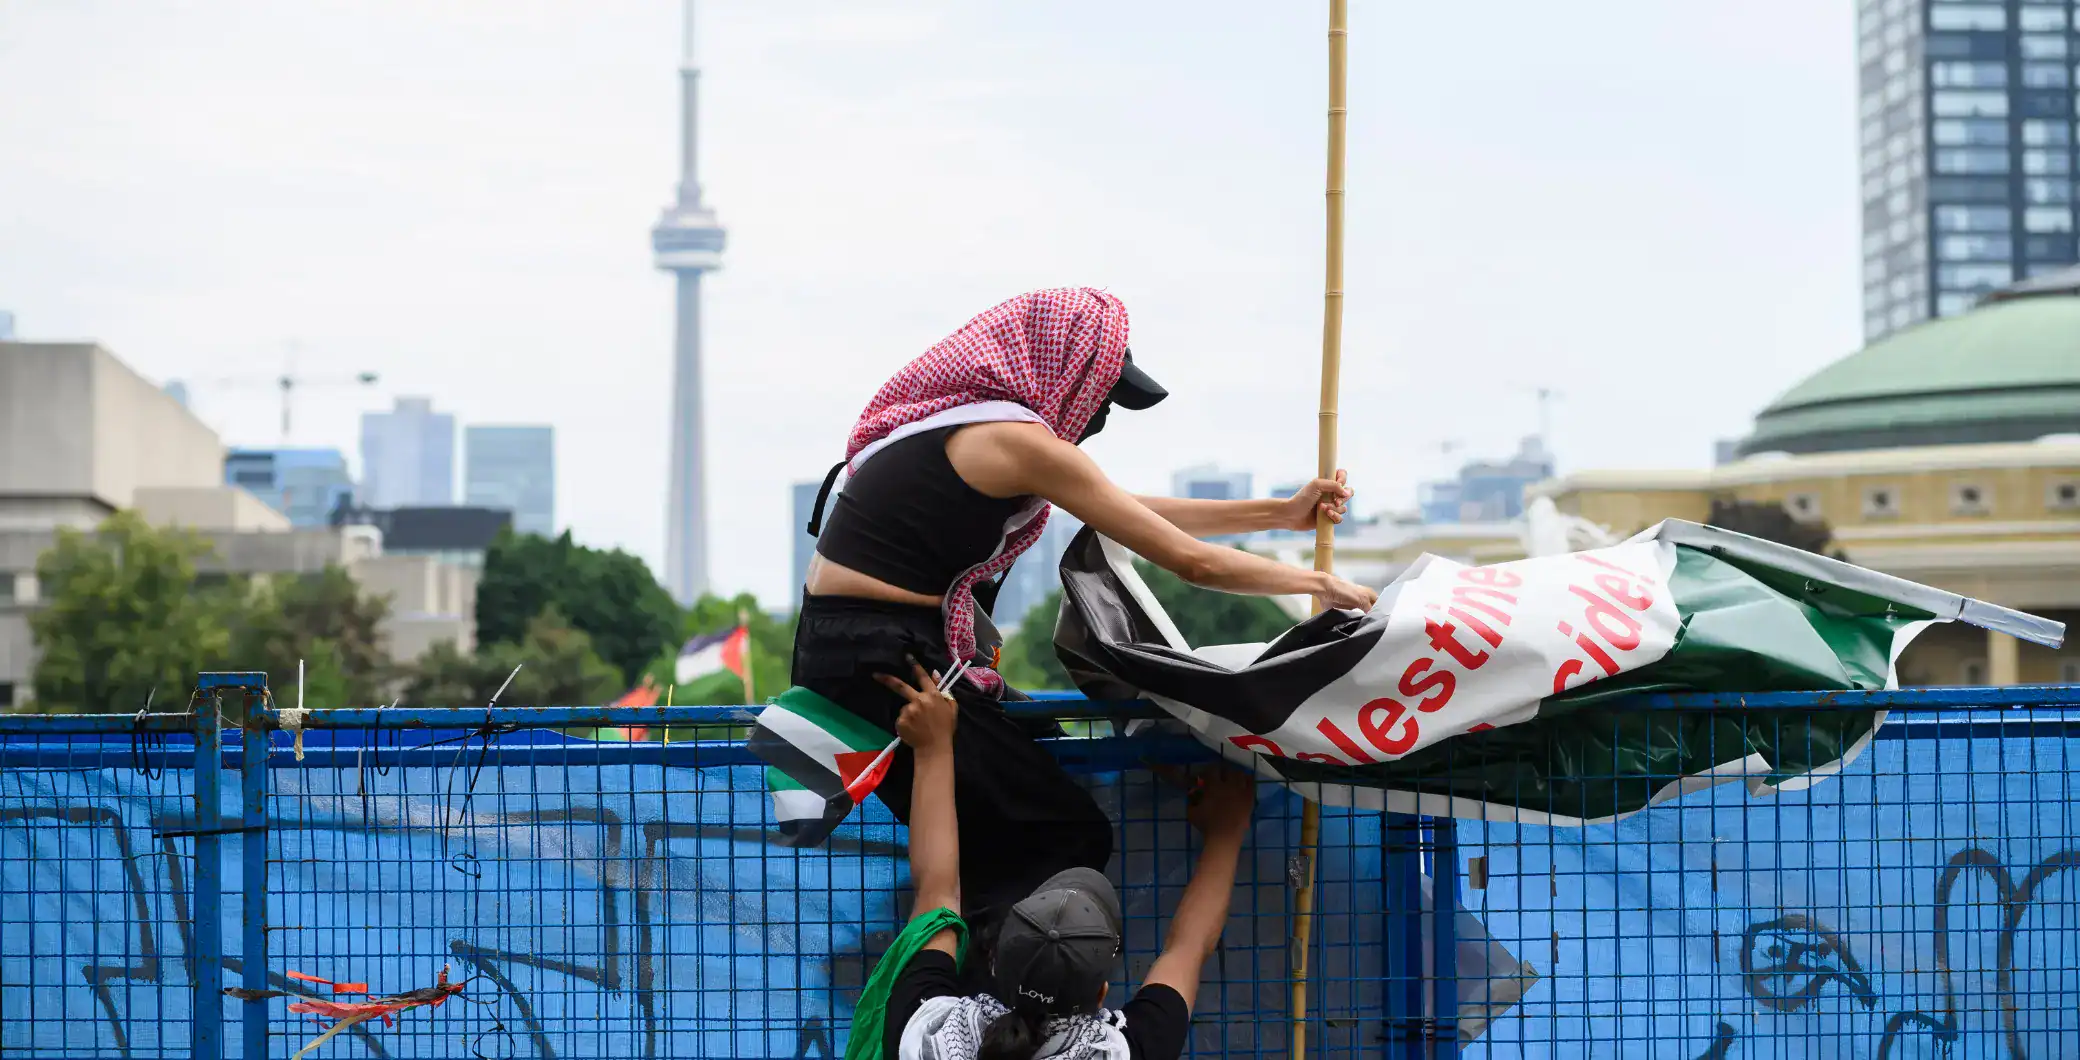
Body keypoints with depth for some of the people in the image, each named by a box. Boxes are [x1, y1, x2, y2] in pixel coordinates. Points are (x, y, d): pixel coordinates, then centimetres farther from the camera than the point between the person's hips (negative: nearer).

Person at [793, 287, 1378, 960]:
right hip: (883, 663, -10)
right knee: (1068, 838, -6)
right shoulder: (1019, 441, -14)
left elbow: (1129, 514, 21)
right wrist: (1323, 586, 3)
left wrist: (1284, 513, 22)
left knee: (1045, 751, 23)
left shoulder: (959, 414, 14)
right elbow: (1193, 561, -11)